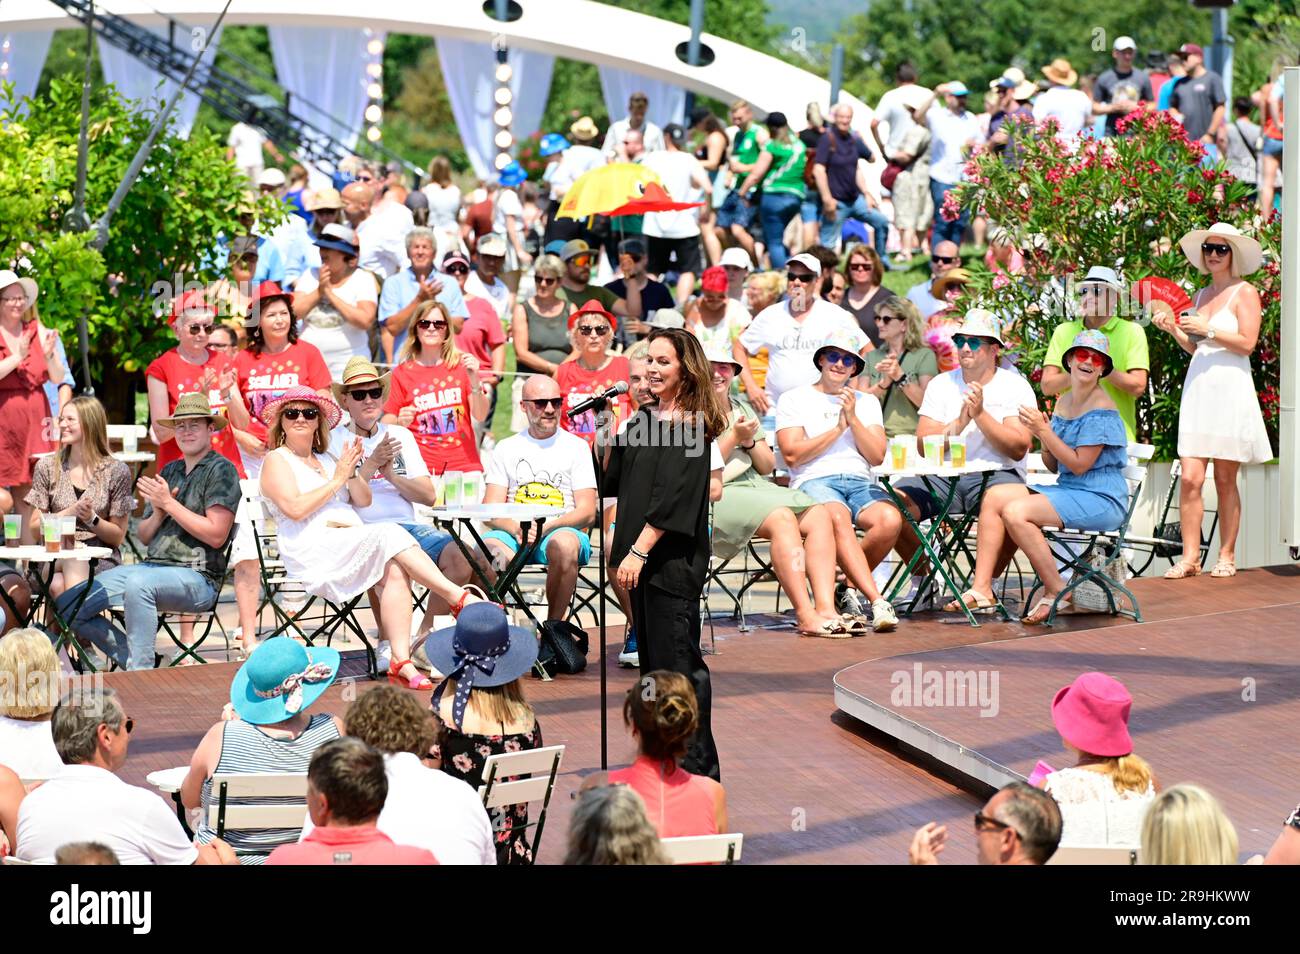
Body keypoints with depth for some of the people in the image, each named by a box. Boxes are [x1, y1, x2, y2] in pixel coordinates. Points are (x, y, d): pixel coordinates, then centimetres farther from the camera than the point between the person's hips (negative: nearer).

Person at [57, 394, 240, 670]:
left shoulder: (220, 470, -2)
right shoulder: (169, 472, 20)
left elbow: (216, 535, -13)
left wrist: (169, 504, -11)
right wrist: (158, 514, -2)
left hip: (198, 577, -8)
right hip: (153, 566, 8)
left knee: (138, 583, -40)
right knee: (67, 606, -5)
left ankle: (141, 674, -33)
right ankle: (133, 661, 0)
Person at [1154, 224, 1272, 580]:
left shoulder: (1244, 292, 0)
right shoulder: (1201, 296, 18)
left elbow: (1247, 343, -10)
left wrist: (1207, 330, -16)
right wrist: (1174, 330, 7)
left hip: (1230, 388, -5)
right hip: (1198, 387, 5)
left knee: (1225, 479, 1)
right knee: (1190, 477, -5)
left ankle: (1227, 556, 9)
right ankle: (1190, 557, -5)